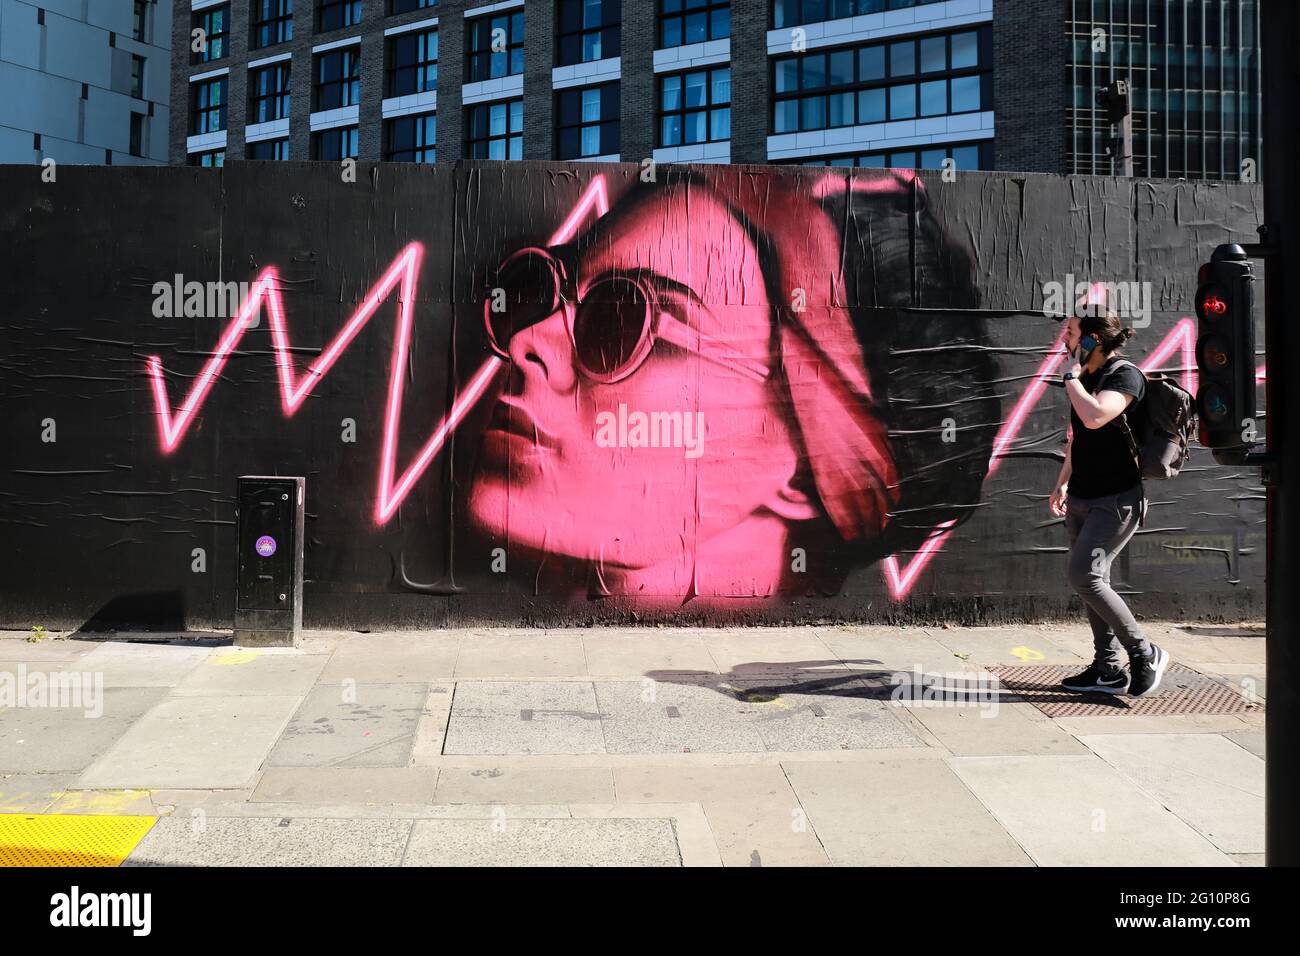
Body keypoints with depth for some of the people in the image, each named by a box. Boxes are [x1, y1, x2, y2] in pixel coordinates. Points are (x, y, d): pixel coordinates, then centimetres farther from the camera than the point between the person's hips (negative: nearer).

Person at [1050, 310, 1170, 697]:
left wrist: (1071, 376, -18)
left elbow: (1095, 417, -32)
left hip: (1116, 499, -8)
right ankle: (1109, 670, 17)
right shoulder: (1085, 377, 10)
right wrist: (1062, 482, 21)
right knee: (1092, 581, 9)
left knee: (1083, 575, -16)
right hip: (1081, 498, 8)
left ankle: (1145, 654, 0)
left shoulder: (1126, 375, -14)